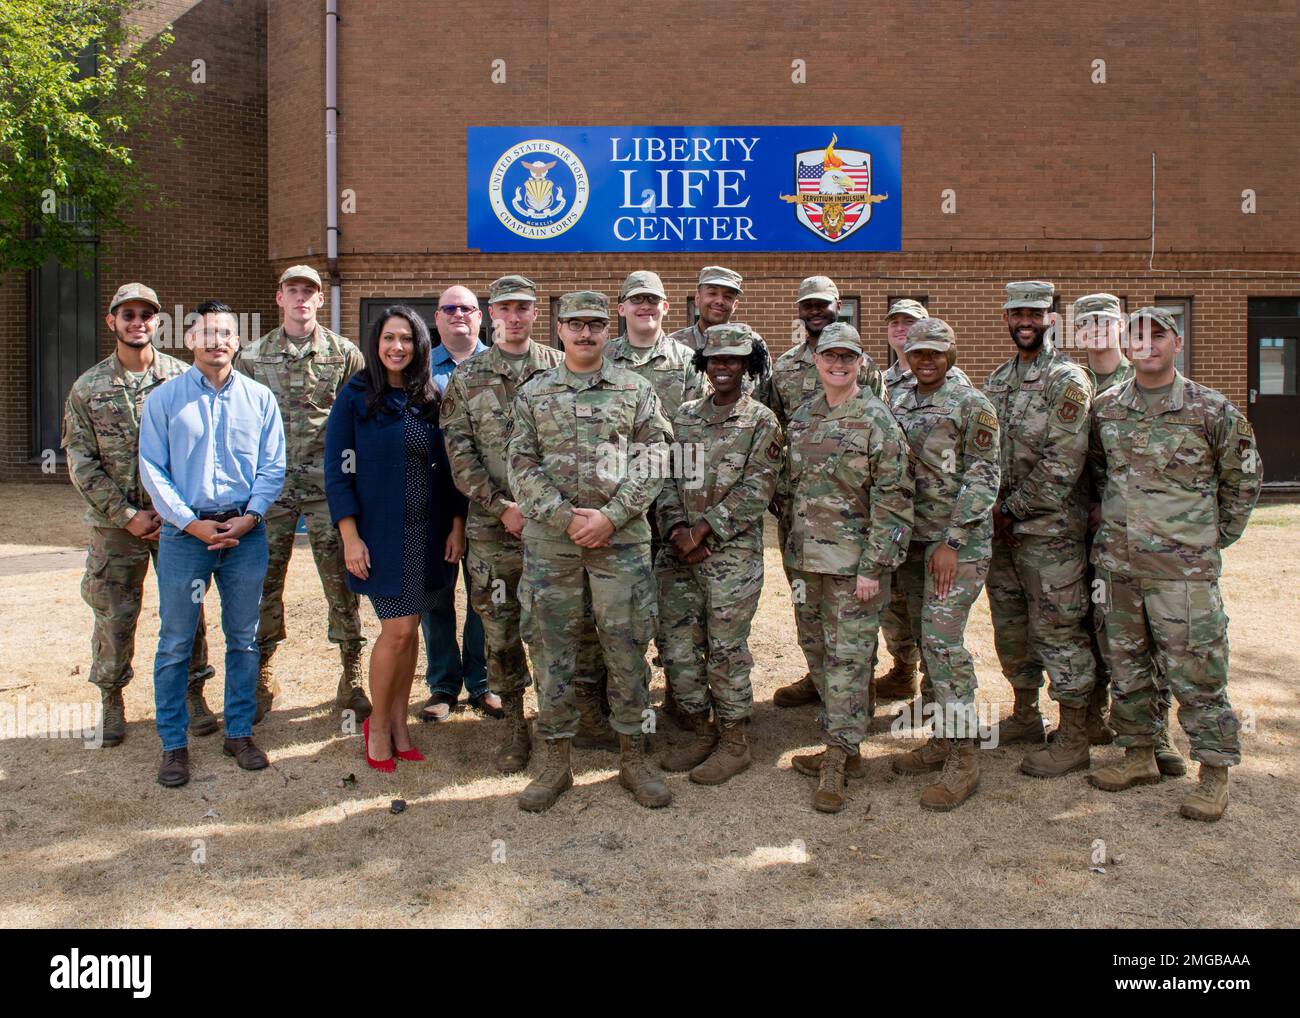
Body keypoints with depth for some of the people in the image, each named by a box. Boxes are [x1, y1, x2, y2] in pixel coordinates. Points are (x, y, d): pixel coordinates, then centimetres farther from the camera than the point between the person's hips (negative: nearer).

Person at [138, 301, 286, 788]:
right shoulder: (164, 398, 2)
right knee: (175, 643, 3)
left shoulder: (260, 398, 5)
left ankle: (239, 732, 22)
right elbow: (152, 468, -2)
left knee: (244, 639, 9)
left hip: (246, 533, 2)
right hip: (184, 533, -1)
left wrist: (250, 516, -11)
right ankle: (173, 744, 14)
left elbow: (273, 466, 4)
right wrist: (191, 522, -11)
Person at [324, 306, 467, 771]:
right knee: (398, 629, -7)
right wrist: (350, 537, -12)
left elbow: (447, 467, 10)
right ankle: (378, 725, 14)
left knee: (409, 628, 8)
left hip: (427, 534, 4)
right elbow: (338, 470, -6)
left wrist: (457, 525, 3)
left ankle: (398, 724, 22)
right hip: (379, 533, -4)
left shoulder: (431, 400, 7)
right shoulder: (355, 397, -3)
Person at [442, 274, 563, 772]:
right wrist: (502, 507, -9)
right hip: (492, 527, 1)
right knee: (499, 630, 6)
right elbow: (459, 451, 1)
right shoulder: (467, 377, 8)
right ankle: (515, 726, 19)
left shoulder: (560, 368, 4)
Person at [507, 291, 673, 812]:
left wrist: (611, 516, -12)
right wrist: (566, 517, -11)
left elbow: (653, 461, -1)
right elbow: (522, 467, 2)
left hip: (621, 536, -1)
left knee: (626, 647, 4)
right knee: (551, 648, 6)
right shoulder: (533, 394, 9)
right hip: (549, 538, 1)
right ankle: (557, 760, 19)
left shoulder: (636, 390, 6)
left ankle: (633, 757, 18)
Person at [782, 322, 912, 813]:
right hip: (806, 560, 7)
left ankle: (836, 763, 4)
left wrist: (873, 567, -16)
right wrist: (791, 550, 15)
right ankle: (845, 748, 25)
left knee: (848, 656, -3)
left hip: (852, 563, -7)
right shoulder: (802, 417, 11)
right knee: (817, 652, 12)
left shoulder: (876, 419, -8)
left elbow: (893, 500, -12)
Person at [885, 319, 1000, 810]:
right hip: (911, 539, 7)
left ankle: (964, 757, -3)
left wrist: (952, 542, -17)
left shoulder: (971, 405, -6)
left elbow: (982, 478, -11)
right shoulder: (899, 404, 12)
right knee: (926, 641, 11)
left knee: (942, 638, -13)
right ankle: (942, 738, 23)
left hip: (958, 540, -7)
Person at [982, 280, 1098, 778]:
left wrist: (1011, 508, -13)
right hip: (1002, 528, 8)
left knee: (1057, 631, -1)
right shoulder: (998, 379, 13)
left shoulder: (1066, 380, -10)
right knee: (1011, 625, 17)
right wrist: (995, 513, 2)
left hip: (1049, 529, -8)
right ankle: (1025, 717, 33)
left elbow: (1061, 464, -18)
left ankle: (1074, 740, 9)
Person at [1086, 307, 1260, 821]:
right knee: (1126, 664, 13)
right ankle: (1139, 755, 27)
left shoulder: (1212, 410, -5)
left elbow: (1243, 478, 6)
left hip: (1184, 566, -4)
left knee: (1195, 671, -1)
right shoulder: (1106, 407, 5)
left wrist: (1219, 535, 6)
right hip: (1117, 561, 4)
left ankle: (1214, 773, 13)